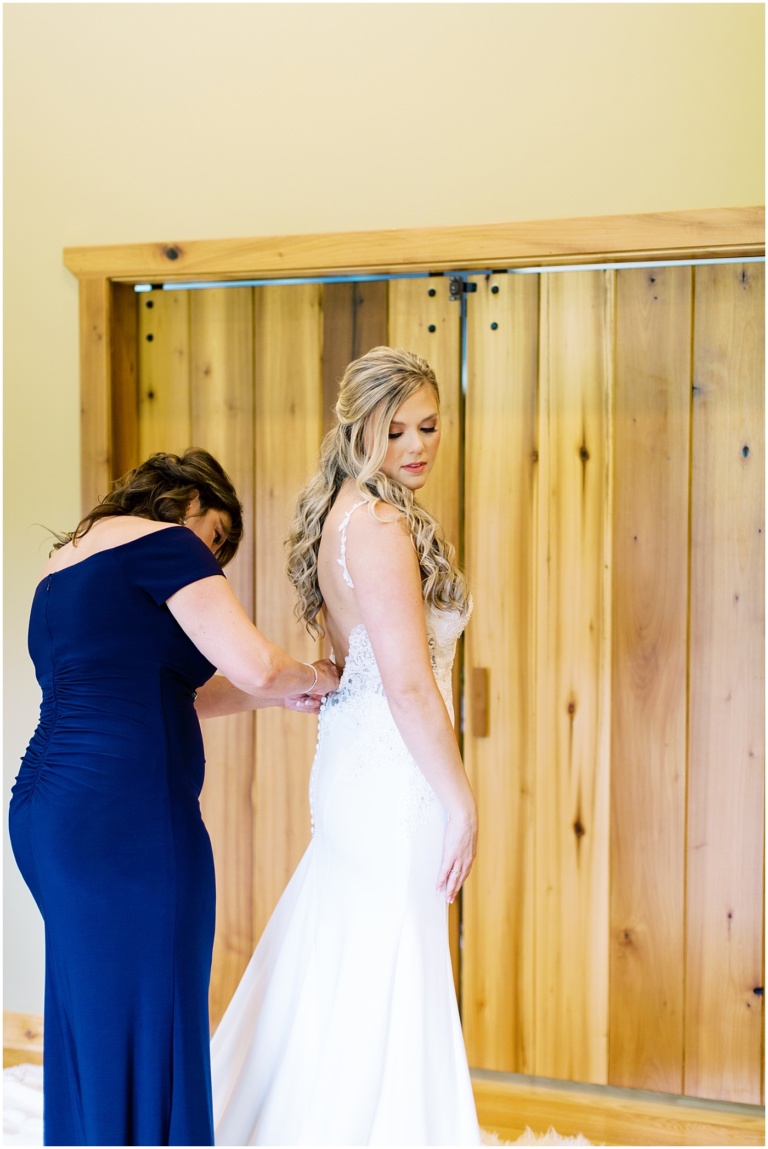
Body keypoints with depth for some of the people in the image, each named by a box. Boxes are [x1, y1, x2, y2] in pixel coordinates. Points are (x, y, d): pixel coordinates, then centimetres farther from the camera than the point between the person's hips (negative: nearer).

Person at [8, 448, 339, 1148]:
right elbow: (255, 665, -14)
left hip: (46, 809, 9)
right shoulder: (162, 540, -3)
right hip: (125, 819, -9)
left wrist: (273, 694, 26)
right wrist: (309, 679, 7)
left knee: (91, 1029, 16)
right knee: (143, 1036, -1)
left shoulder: (67, 563, 23)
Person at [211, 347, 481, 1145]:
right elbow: (408, 683, -21)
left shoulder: (346, 513, 12)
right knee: (387, 986, 1)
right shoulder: (381, 525, -17)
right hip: (393, 779, -10)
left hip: (353, 770, 10)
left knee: (337, 975, 20)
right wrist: (461, 801, -16)